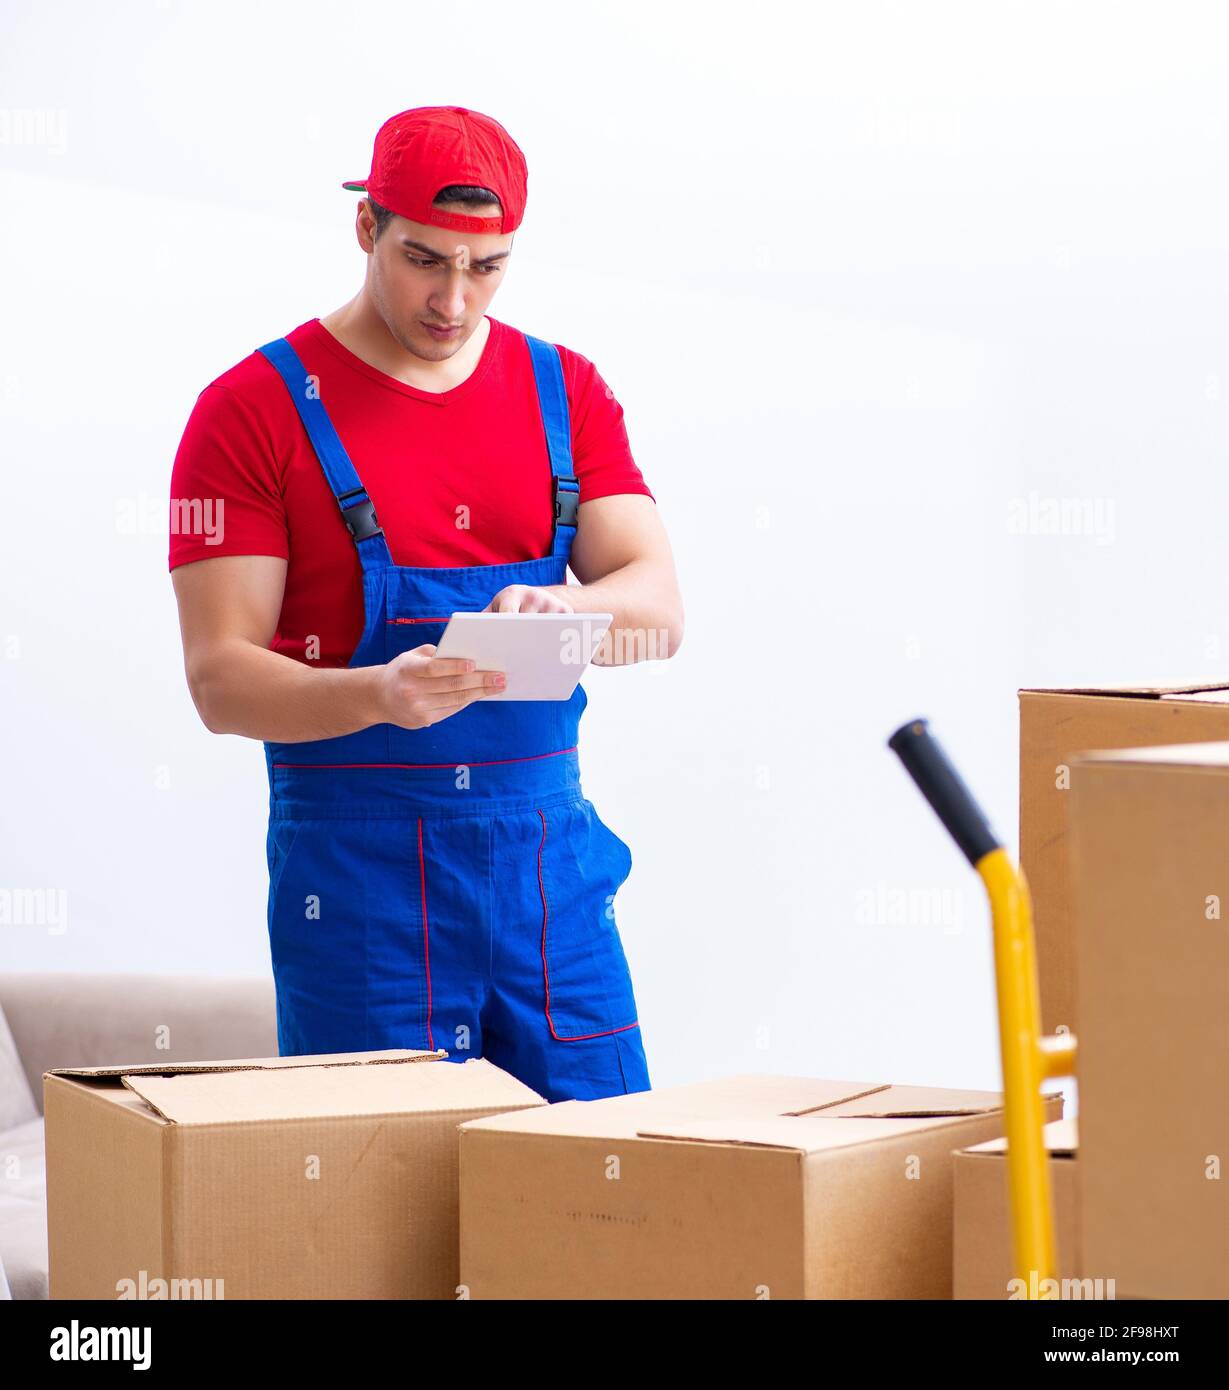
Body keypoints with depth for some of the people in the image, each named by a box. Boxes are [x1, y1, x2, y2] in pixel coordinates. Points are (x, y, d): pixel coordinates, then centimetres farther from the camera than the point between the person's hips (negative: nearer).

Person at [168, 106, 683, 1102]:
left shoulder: (566, 392, 9)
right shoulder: (256, 409, -3)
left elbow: (658, 609, 0)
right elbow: (221, 680, -9)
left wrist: (563, 608, -22)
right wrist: (376, 695, -28)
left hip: (551, 854, 4)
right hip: (359, 870, -3)